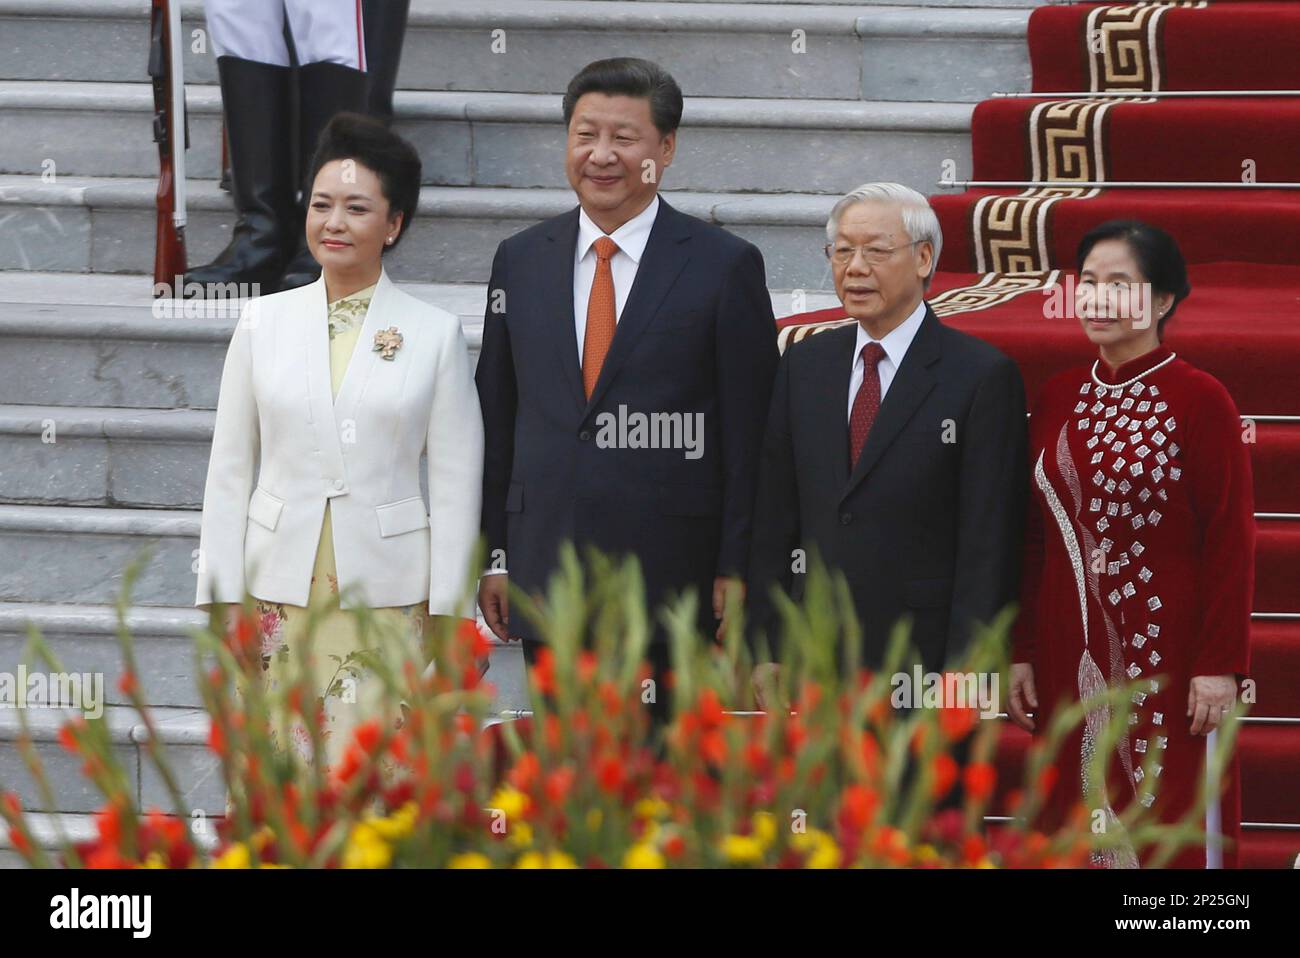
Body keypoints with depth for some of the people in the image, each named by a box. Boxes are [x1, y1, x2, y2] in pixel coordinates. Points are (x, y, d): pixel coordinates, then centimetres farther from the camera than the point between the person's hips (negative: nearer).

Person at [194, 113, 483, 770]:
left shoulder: (434, 333, 3)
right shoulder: (264, 323, 7)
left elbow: (456, 484, 3)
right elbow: (229, 470, 9)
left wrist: (450, 615, -1)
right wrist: (224, 599, 4)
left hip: (387, 590, -2)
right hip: (281, 587, 2)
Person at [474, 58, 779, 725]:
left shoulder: (726, 266, -1)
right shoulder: (521, 261, 11)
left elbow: (750, 435, -2)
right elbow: (497, 417, 14)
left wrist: (736, 572, -6)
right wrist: (496, 556, 9)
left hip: (671, 574, -3)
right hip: (546, 567, 3)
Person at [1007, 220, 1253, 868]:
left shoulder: (1199, 401, -7)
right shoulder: (1059, 397, 8)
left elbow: (1231, 545, -8)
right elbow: (1033, 535, 12)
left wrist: (1219, 665, -13)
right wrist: (1020, 652, 8)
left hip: (1163, 657, -5)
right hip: (1068, 658, 5)